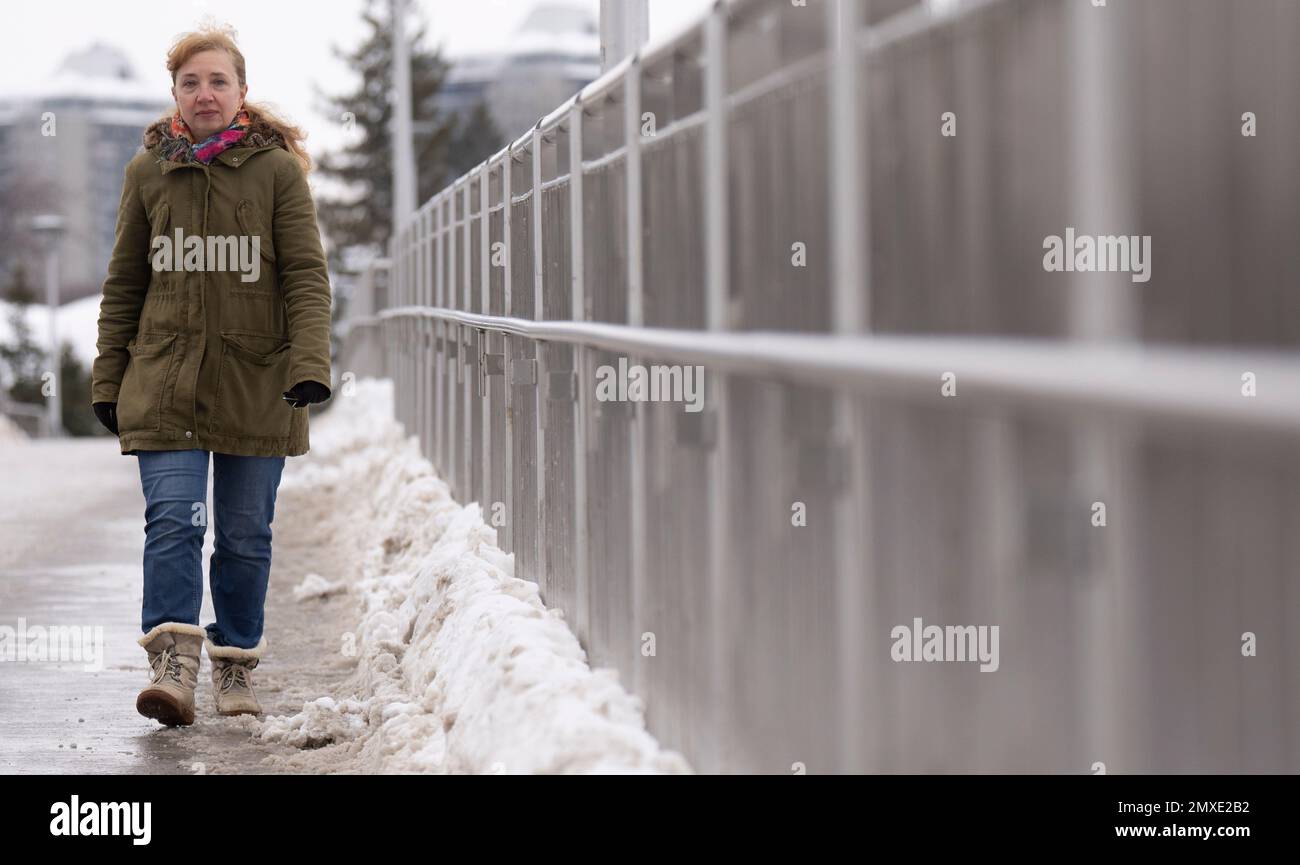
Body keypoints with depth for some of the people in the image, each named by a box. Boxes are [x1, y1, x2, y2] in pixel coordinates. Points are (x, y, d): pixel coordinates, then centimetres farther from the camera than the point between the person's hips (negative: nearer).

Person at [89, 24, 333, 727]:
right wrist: (107, 380, 11)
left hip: (256, 383, -1)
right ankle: (173, 667, -14)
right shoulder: (147, 172, 7)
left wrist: (309, 363, -16)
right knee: (173, 521, -12)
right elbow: (123, 285, 13)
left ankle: (236, 668, 20)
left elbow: (306, 275, -3)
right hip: (165, 382, 1)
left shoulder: (276, 168, 1)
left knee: (245, 535, 6)